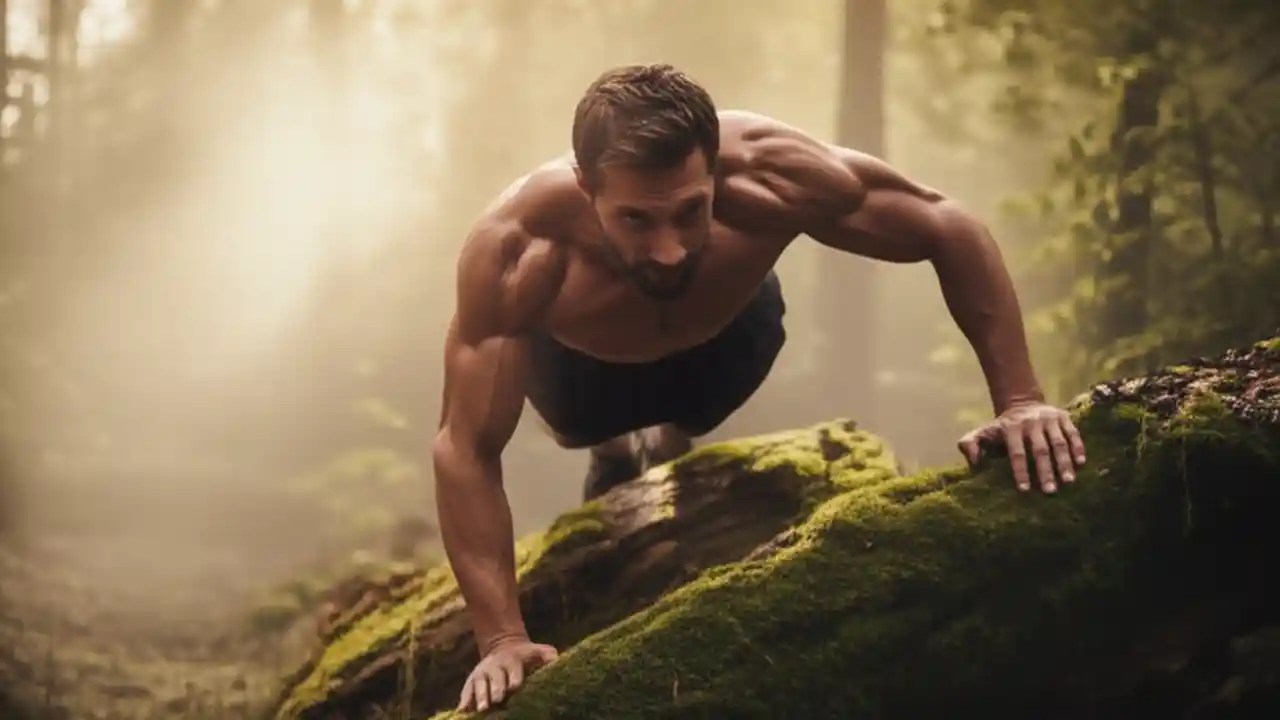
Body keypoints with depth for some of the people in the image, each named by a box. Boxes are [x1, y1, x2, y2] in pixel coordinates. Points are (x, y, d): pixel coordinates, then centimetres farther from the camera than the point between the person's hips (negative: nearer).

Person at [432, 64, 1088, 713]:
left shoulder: (771, 177, -46)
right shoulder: (517, 249, -48)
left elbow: (951, 230, -31)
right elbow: (466, 450, -41)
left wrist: (1019, 400, -36)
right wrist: (501, 639, -46)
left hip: (726, 333, 1)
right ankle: (618, 454, 51)